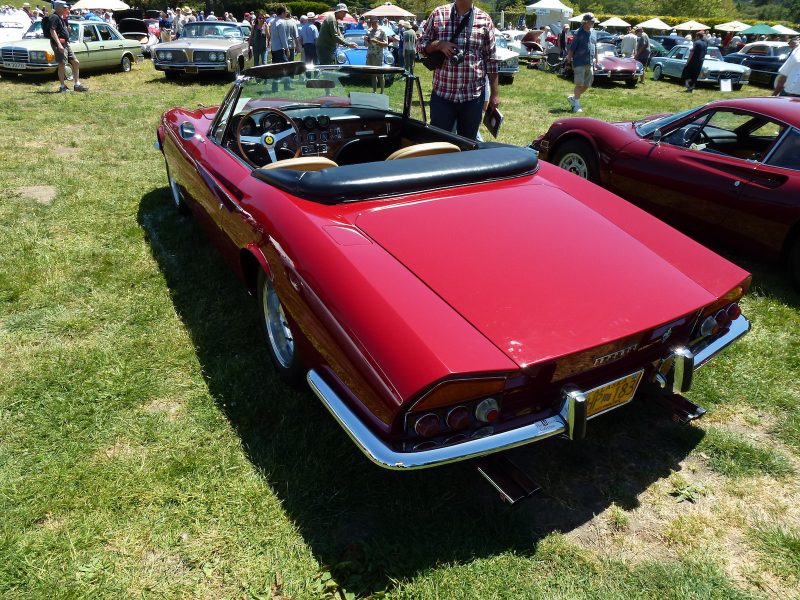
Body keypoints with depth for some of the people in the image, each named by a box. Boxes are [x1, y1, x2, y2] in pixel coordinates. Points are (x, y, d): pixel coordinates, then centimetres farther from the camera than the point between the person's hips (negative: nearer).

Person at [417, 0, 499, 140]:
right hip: (442, 93, 0)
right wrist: (438, 44, -12)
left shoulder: (484, 20, 4)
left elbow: (491, 60, 5)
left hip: (473, 95, 1)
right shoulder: (438, 14, 3)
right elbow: (420, 44, 9)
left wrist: (494, 93, 3)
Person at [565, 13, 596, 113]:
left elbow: (595, 47, 23)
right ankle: (577, 106, -2)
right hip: (579, 63, -7)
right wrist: (569, 59, -13)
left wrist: (595, 58, 21)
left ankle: (573, 98, 27)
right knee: (579, 84, -8)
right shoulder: (579, 33, -7)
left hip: (589, 63, 7)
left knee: (587, 84, 9)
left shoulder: (592, 33, 14)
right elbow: (572, 48, -10)